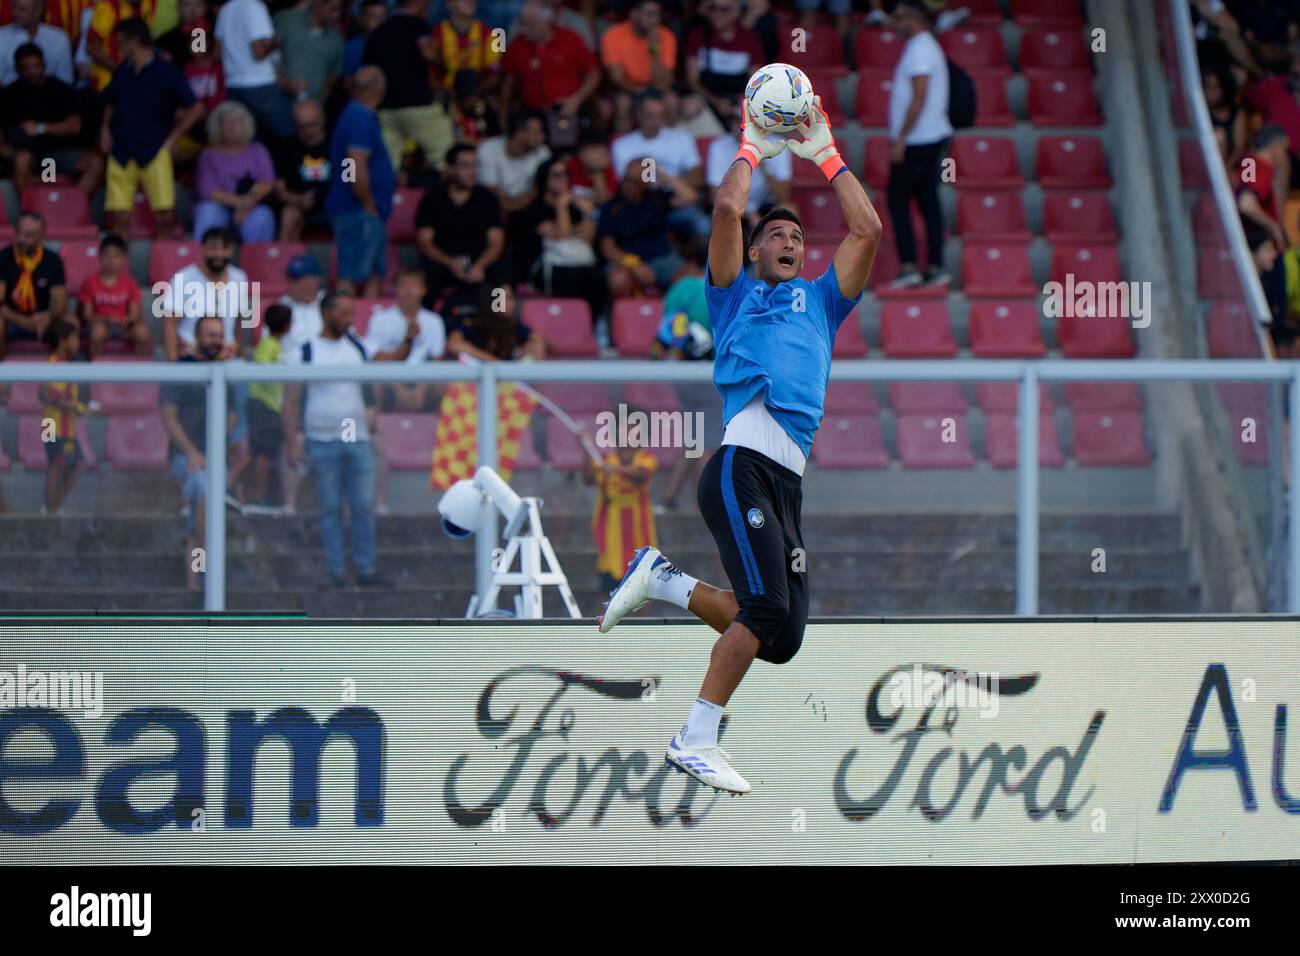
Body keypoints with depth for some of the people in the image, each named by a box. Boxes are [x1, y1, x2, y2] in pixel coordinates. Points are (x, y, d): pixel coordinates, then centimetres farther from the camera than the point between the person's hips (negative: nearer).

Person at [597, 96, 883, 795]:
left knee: (781, 636, 0)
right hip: (743, 462, -6)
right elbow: (727, 209, 4)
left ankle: (664, 582, 17)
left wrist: (826, 156, 25)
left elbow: (867, 230, 23)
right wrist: (754, 149, 18)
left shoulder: (820, 300, 30)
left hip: (788, 479, 6)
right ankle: (696, 740, -16)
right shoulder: (737, 294, 18)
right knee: (768, 610, -21)